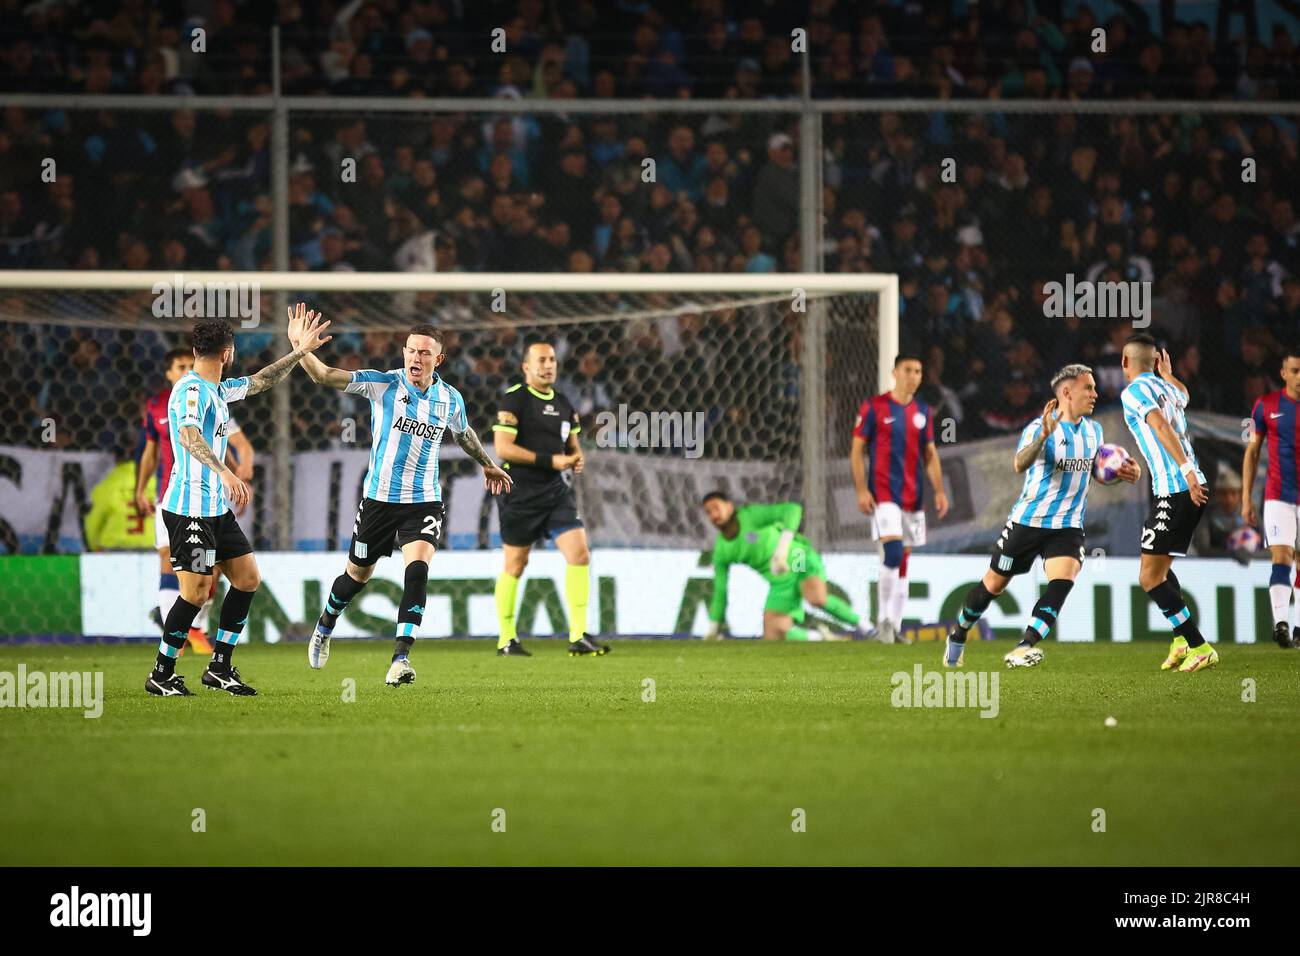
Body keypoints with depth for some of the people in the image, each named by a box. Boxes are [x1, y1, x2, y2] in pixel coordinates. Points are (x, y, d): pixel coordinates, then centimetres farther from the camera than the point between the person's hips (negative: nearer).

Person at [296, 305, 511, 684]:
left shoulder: (450, 399, 0)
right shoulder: (382, 384, -10)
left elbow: (464, 433, 23)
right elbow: (325, 376, -18)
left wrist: (487, 465, 38)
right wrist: (300, 347, -35)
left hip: (424, 500, 1)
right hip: (379, 498, -1)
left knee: (417, 570, -22)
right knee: (357, 575, 13)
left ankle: (400, 659, -25)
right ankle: (325, 626, 44)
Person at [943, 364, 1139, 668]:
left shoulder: (1094, 431, 7)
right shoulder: (1039, 428, -14)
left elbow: (1095, 469, 25)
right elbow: (1020, 464, -32)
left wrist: (1125, 472, 5)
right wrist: (1044, 435, -49)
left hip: (1068, 526, 4)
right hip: (1028, 520, -4)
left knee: (1062, 582, -23)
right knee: (993, 585, 8)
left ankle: (1024, 648, -28)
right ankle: (958, 634, 33)